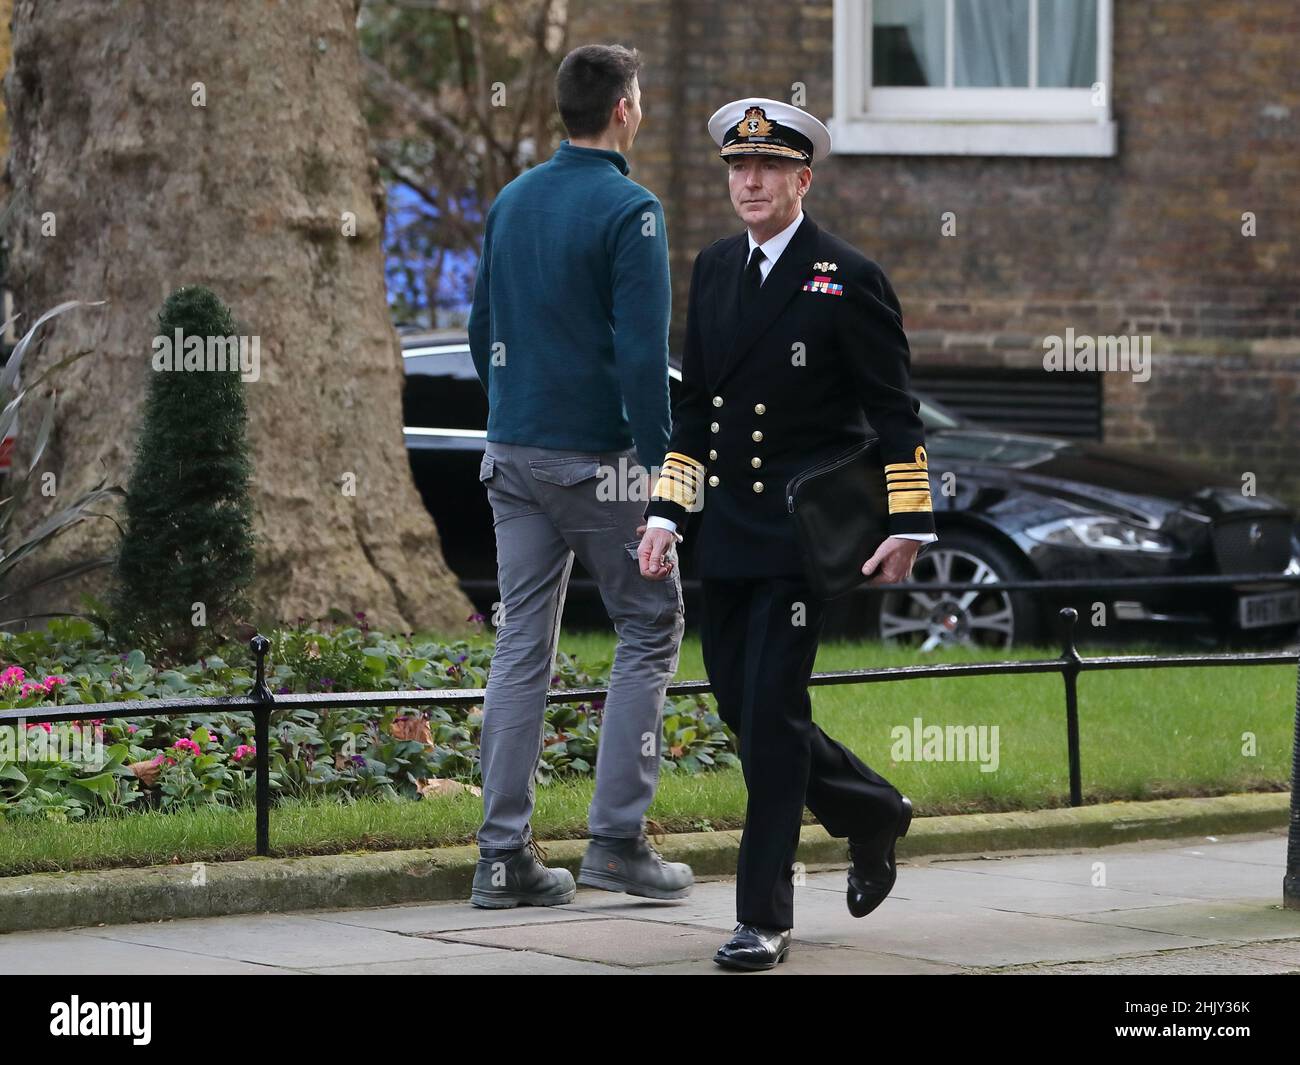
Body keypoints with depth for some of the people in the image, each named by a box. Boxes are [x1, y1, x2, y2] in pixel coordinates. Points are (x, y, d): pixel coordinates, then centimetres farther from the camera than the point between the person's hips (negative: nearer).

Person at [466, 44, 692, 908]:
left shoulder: (511, 203, 10)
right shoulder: (629, 211, -12)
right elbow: (642, 354, -17)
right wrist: (659, 469, -15)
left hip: (513, 456, 6)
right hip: (597, 457, -6)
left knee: (522, 645, 7)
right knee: (649, 628, 7)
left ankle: (505, 855, 5)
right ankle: (618, 839, 2)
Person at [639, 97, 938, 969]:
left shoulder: (849, 280, -7)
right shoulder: (714, 269, 11)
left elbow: (895, 414, -6)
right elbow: (695, 406, 14)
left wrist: (908, 526, -11)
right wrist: (667, 514, 8)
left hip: (803, 534, -6)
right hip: (726, 531, 6)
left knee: (773, 710, -9)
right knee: (739, 704, 10)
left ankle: (765, 918, -2)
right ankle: (873, 813, 35)